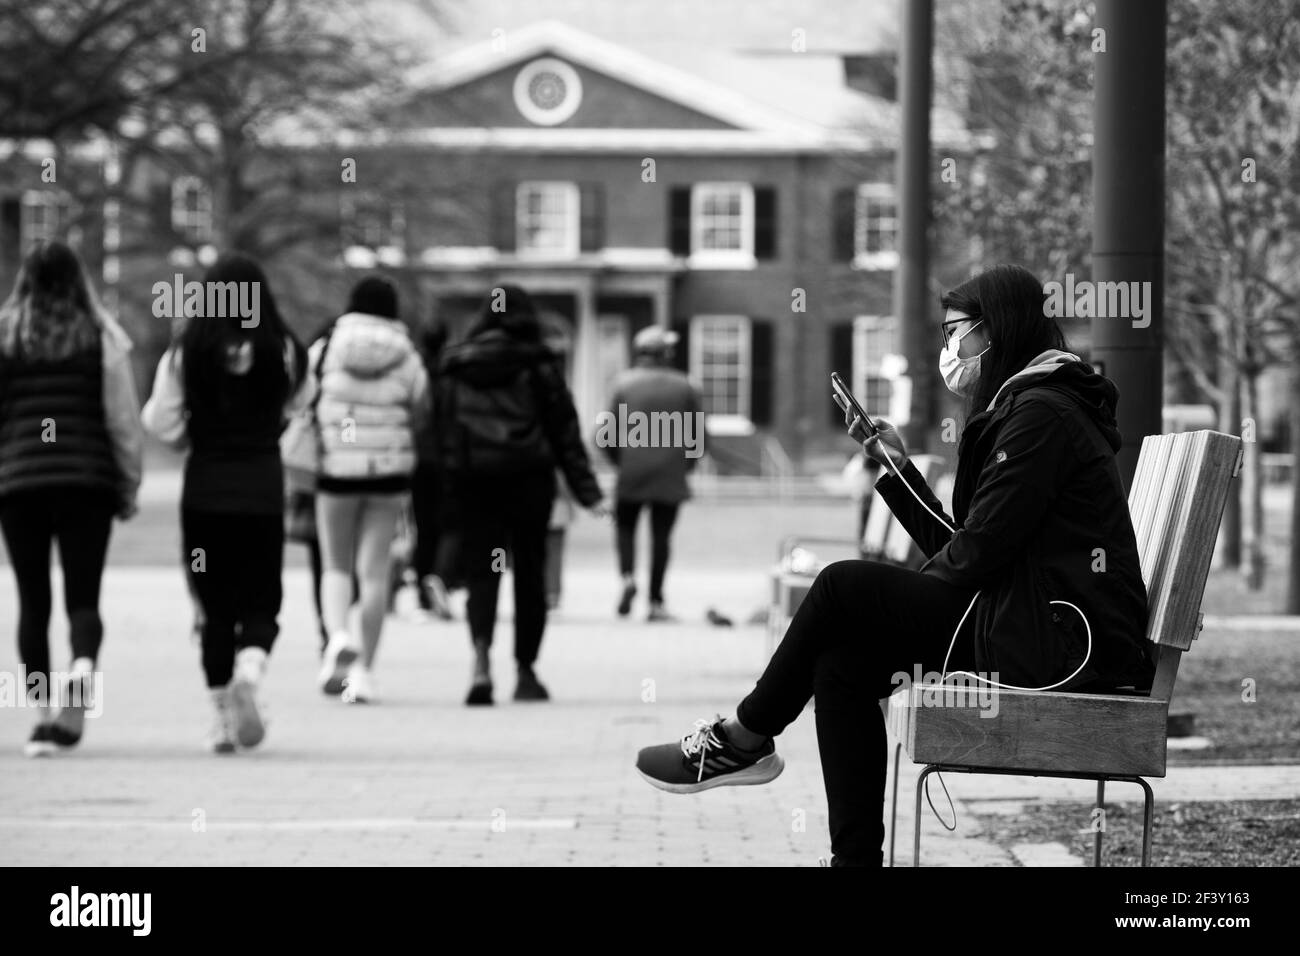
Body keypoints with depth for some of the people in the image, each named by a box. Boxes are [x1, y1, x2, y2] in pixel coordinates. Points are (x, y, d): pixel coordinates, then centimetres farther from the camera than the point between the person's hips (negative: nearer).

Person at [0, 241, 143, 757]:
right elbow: (123, 418, 1)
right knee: (83, 597, 4)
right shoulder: (102, 337, 0)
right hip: (88, 479, 0)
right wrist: (128, 485, 9)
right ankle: (83, 668, -26)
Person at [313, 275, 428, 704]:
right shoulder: (406, 358, 0)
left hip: (336, 470, -1)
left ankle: (338, 634, -15)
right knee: (374, 570, 6)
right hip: (389, 471, 1)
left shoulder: (325, 350, -3)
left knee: (336, 566, 13)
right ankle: (363, 668, 4)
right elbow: (420, 415, 3)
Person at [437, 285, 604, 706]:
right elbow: (565, 433, 0)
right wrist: (588, 492, 3)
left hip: (471, 481, 2)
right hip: (527, 480, -2)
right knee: (529, 573, 10)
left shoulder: (455, 365, 6)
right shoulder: (537, 366, -1)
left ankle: (481, 660, -24)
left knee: (480, 572, 1)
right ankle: (526, 672, 18)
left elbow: (439, 430, 6)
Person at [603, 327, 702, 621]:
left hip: (632, 473, -1)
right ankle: (656, 602, 2)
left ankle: (628, 575, -13)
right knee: (660, 535, 4)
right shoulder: (684, 387, 3)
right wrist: (685, 463, 17)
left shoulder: (624, 383, -1)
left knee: (625, 525, 14)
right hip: (670, 475, 1)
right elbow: (699, 435, 4)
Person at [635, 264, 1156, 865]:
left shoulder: (1042, 413, -10)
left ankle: (743, 741, 6)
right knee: (843, 663, 4)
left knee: (844, 587, -10)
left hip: (1057, 646, -10)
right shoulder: (1022, 407, 23)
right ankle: (856, 858, 1)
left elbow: (977, 551, -15)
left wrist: (907, 594, 1)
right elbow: (956, 544, 19)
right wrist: (897, 467, 15)